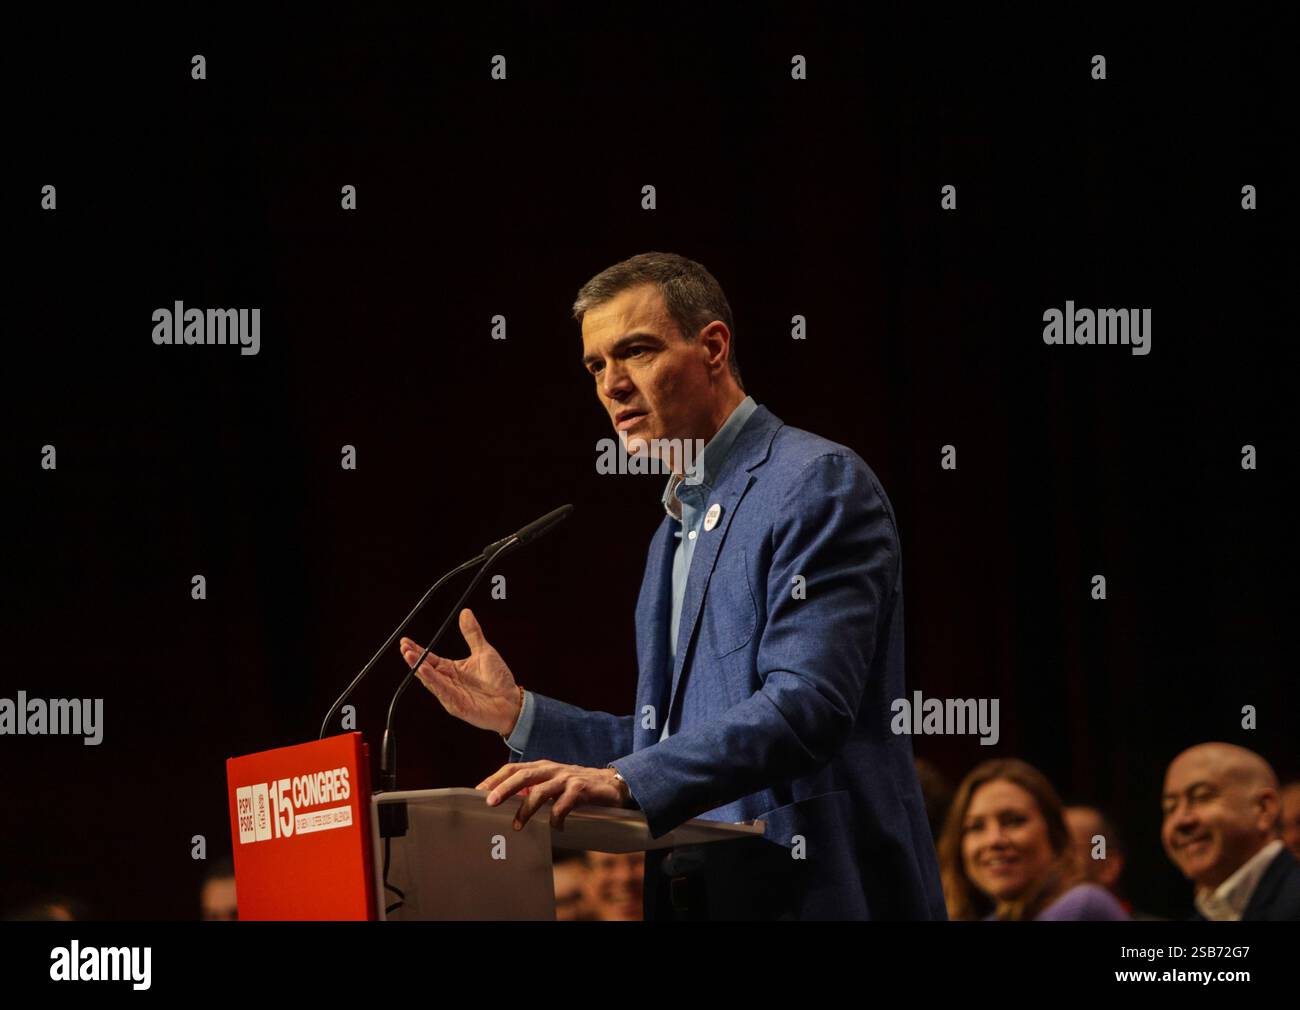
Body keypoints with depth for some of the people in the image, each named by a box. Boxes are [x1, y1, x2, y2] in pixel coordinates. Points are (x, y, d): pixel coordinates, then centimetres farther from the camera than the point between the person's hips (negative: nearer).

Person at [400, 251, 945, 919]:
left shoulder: (818, 484, -10)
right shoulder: (676, 531, 19)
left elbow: (806, 704, -22)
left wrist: (621, 781, -29)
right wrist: (519, 714, 7)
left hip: (810, 893, -8)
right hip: (702, 890, 8)